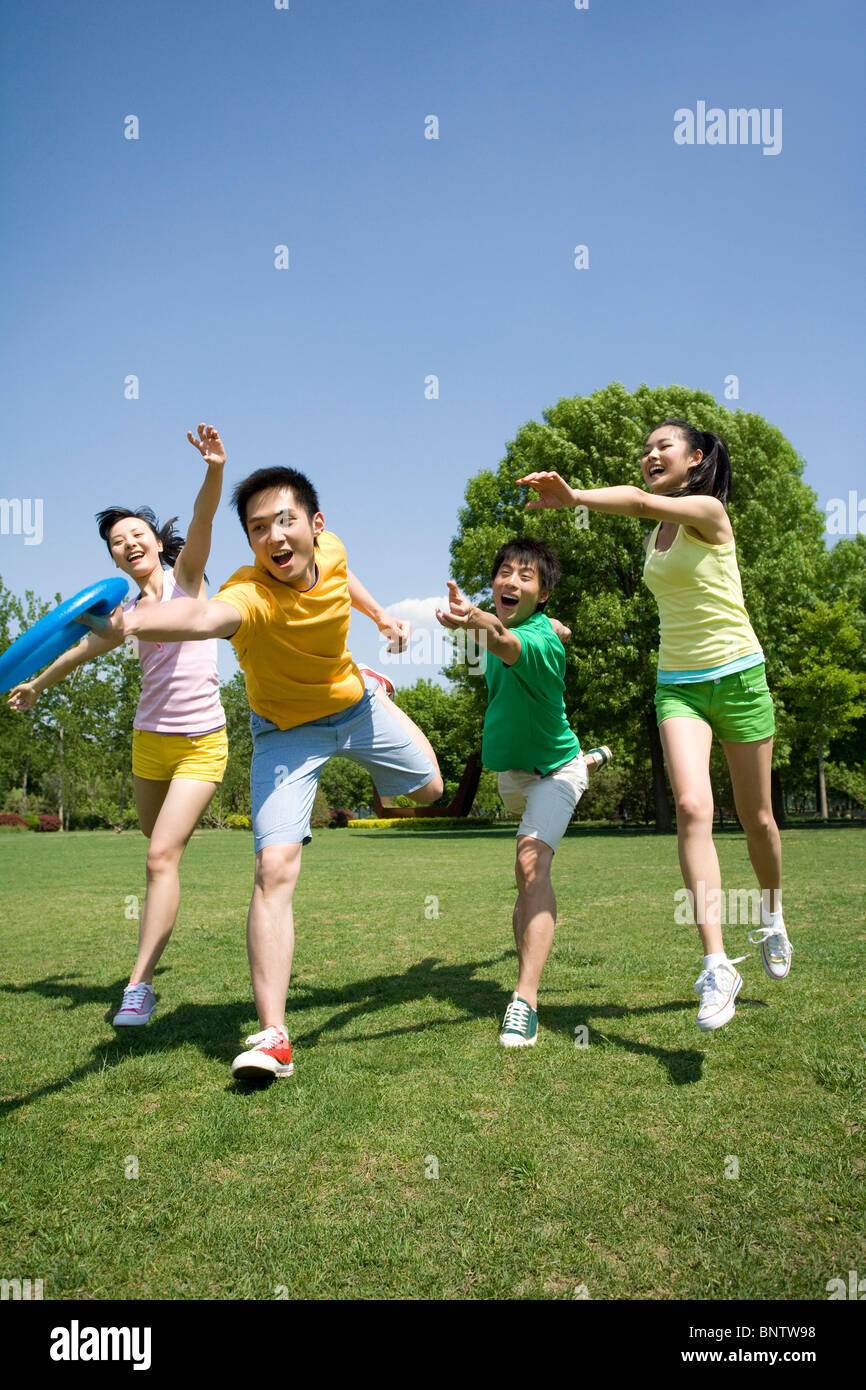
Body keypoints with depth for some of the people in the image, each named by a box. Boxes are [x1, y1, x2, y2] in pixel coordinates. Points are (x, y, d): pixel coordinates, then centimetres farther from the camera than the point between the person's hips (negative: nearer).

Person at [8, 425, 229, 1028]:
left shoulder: (185, 576, -4)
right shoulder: (126, 611, 9)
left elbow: (202, 520, -24)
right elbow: (82, 648, 28)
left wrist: (215, 470, -43)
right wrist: (37, 685, 42)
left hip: (201, 742, -5)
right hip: (149, 741, 5)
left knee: (162, 854, -13)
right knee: (159, 853, 14)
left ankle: (139, 986, -10)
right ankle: (152, 957, 35)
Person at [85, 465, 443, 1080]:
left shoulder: (329, 548, -19)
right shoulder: (251, 596, -38)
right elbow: (204, 615, -64)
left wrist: (381, 615, 14)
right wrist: (130, 621, -82)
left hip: (354, 703, 5)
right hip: (287, 732, -5)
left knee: (430, 788, 22)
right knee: (275, 868, -20)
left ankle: (378, 691, 51)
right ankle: (273, 1037, -14)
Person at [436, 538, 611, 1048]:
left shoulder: (541, 641, -35)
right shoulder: (510, 620, -12)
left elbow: (509, 645, -63)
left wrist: (478, 624, -80)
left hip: (553, 768, -8)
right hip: (510, 766, 8)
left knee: (532, 863, -31)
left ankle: (526, 1003, -34)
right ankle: (592, 760, 68)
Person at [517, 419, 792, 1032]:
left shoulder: (709, 512, -9)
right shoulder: (656, 539, 12)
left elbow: (643, 502, -31)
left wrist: (575, 496, -46)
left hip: (737, 676, -4)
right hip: (678, 684, 4)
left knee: (755, 816, 9)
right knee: (693, 806, -19)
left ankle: (772, 915, 39)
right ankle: (718, 966, -22)